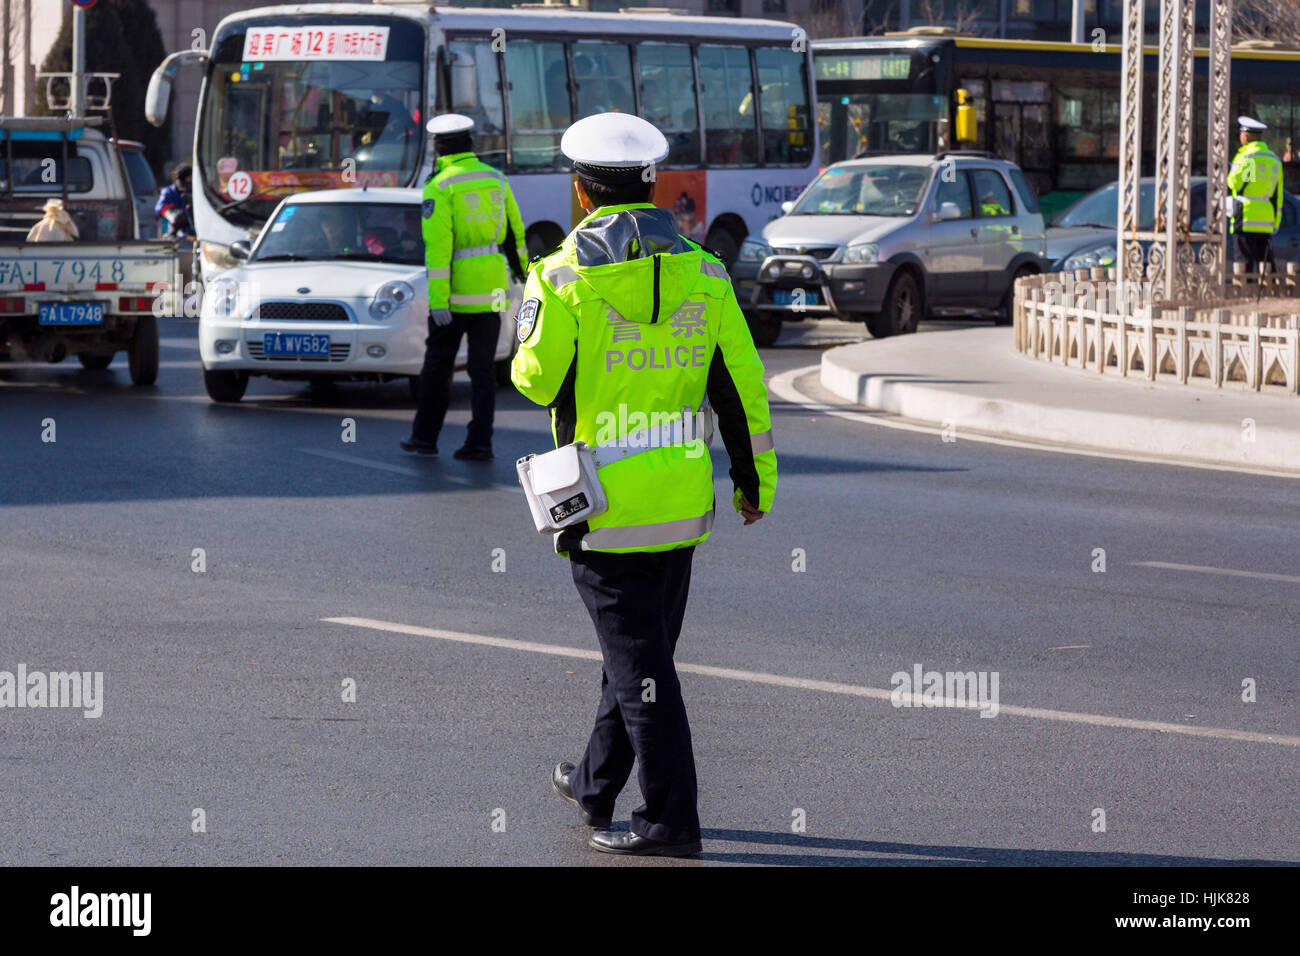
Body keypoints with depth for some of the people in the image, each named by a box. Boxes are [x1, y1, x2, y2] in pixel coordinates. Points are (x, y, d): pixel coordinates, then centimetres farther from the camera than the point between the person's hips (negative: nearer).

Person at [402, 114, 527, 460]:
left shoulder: (439, 187, -11)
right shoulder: (495, 178, 5)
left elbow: (437, 246, -17)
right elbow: (514, 231, 15)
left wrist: (438, 301, -18)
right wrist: (520, 267, 33)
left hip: (456, 289, -4)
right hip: (491, 289, 4)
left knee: (437, 365, 10)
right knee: (483, 368, 5)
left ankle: (425, 436, 17)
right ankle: (479, 442, 1)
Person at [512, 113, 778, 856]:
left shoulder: (565, 278, -12)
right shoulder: (703, 274, 1)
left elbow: (536, 378, -7)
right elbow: (743, 386, 3)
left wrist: (536, 310, 12)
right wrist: (756, 479, 12)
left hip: (604, 503, -5)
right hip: (683, 501, 5)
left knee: (639, 661, -2)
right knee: (641, 648, 18)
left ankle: (673, 817, -4)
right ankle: (596, 786, 34)